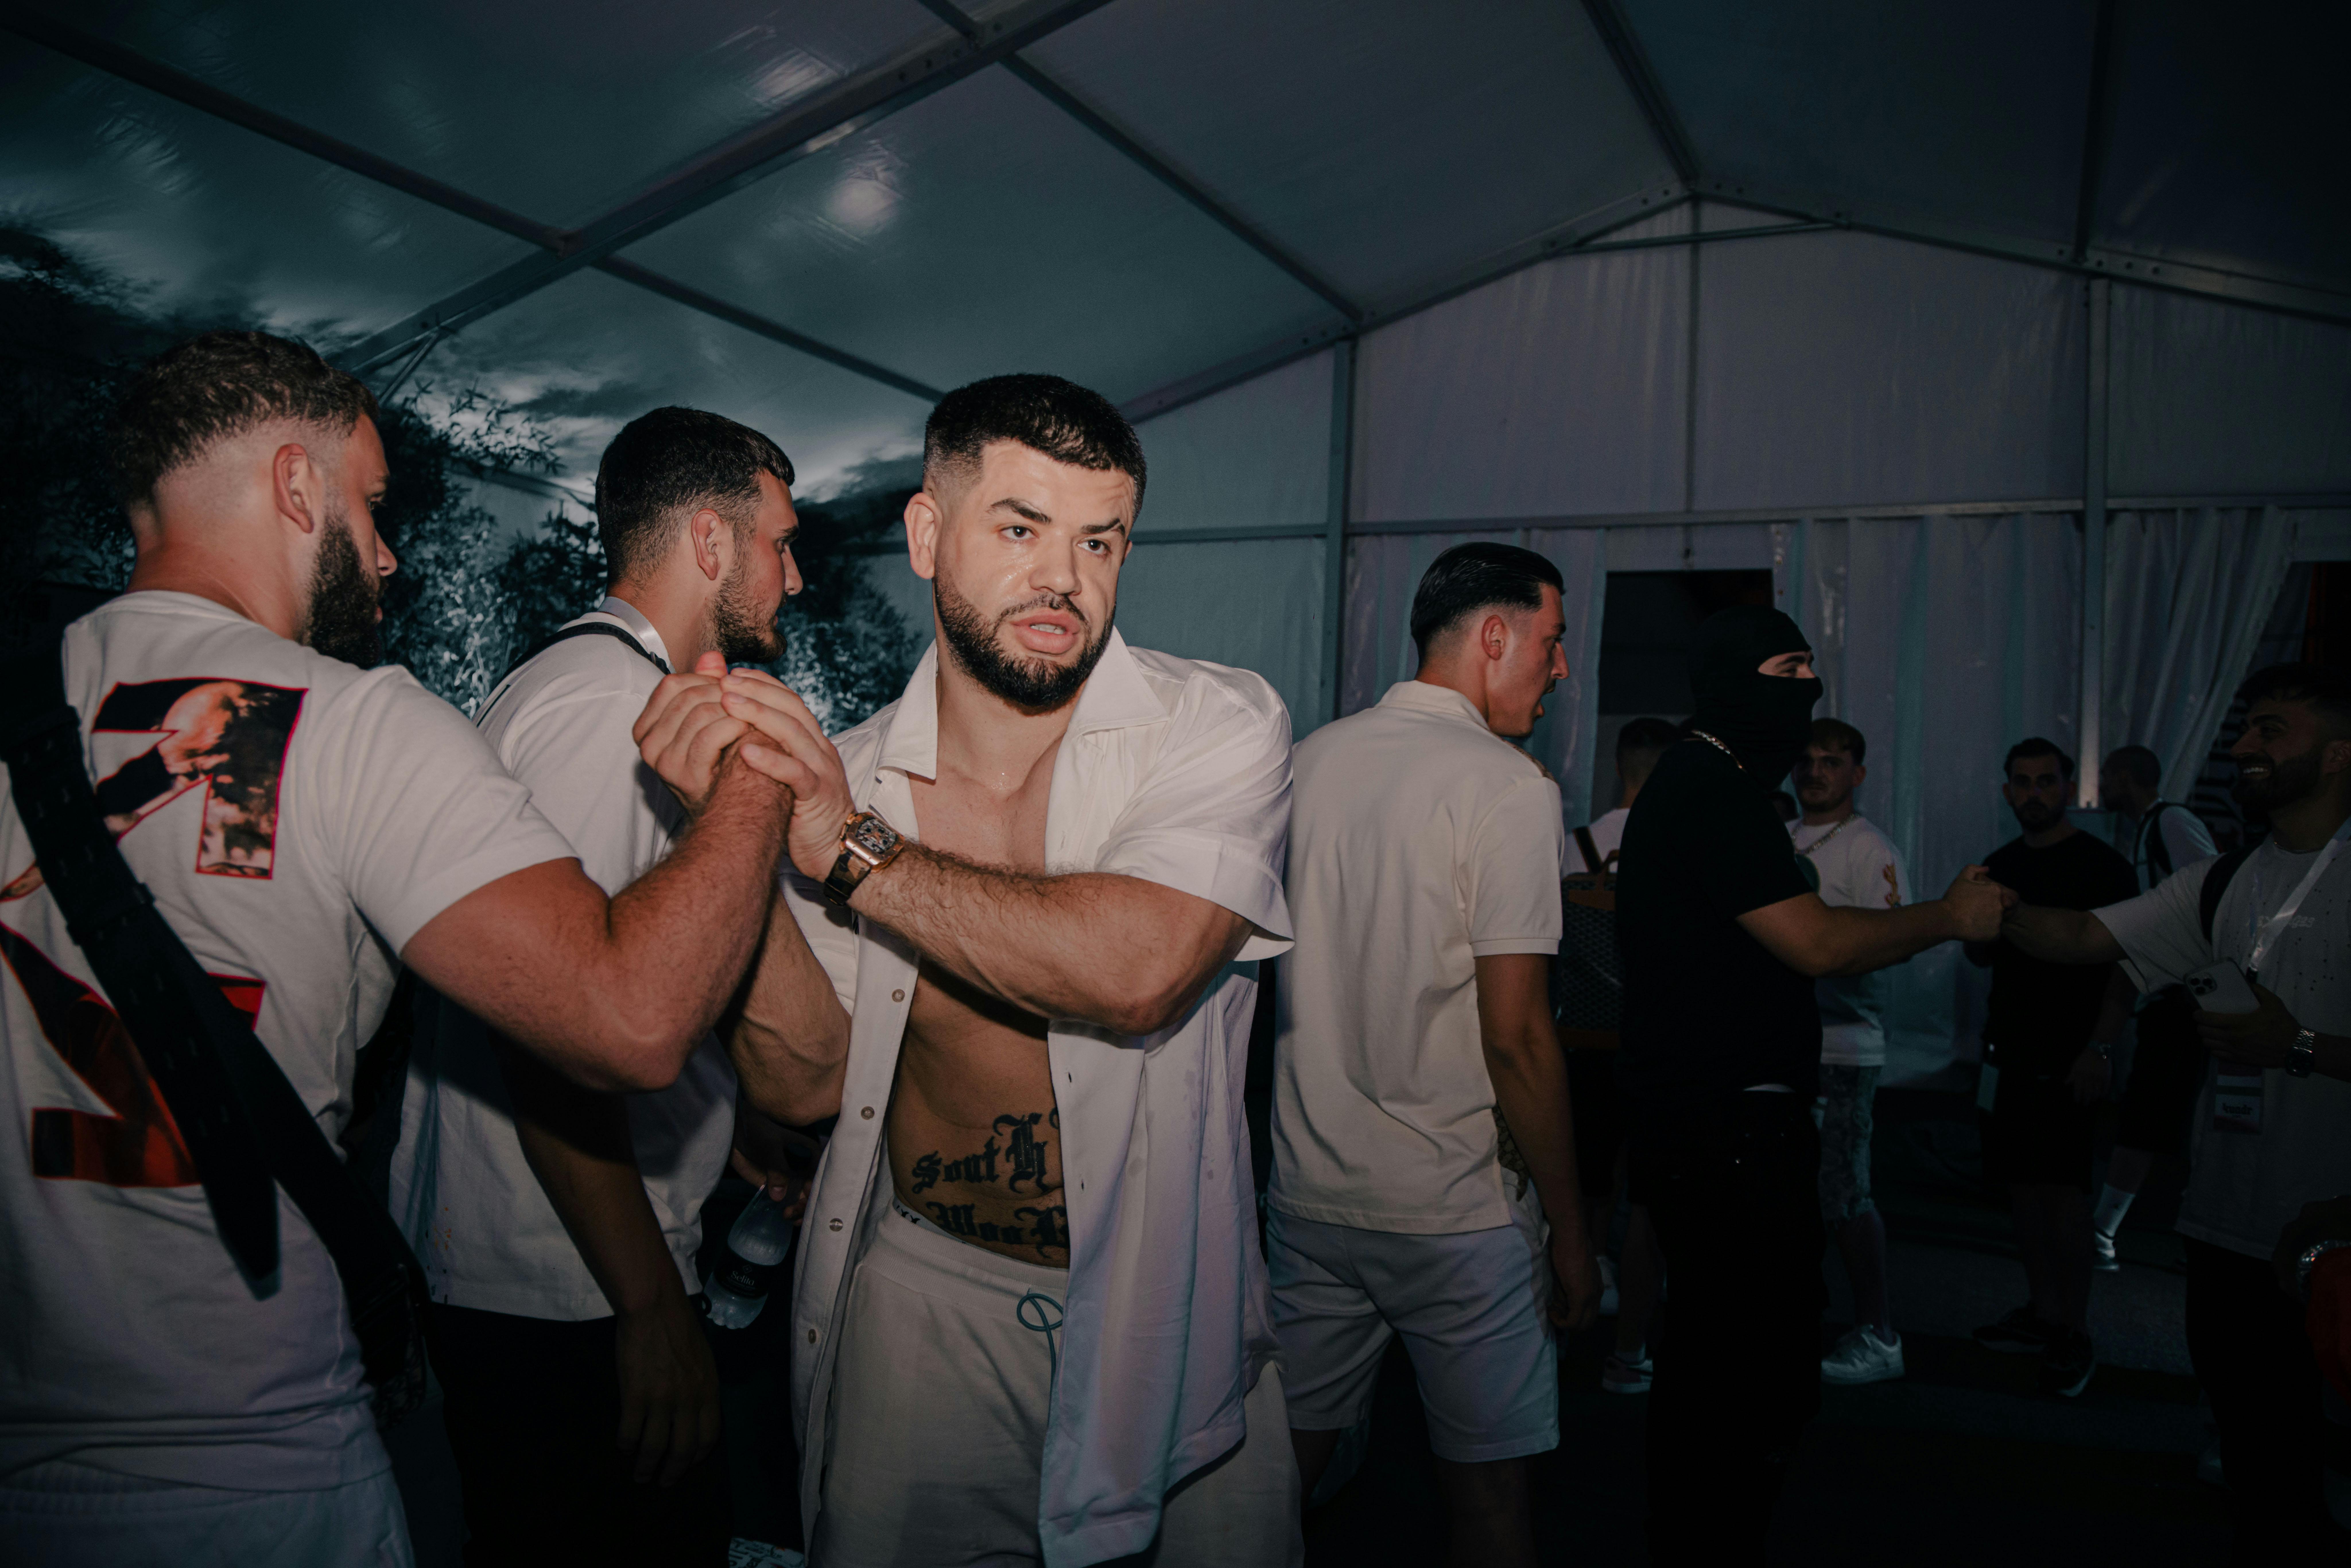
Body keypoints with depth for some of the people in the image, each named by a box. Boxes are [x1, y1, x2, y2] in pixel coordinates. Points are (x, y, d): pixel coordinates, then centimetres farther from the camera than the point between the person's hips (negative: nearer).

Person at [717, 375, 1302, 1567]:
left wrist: (853, 855, -21)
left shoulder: (1220, 727, -12)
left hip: (1163, 1312, -1)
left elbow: (1134, 972, -30)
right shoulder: (836, 779, -4)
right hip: (925, 1302, 2)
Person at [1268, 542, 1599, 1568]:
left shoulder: (1305, 763, 5)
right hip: (1457, 1212, -5)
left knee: (1285, 1460, 16)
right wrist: (1570, 1232, -7)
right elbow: (1516, 1039, -17)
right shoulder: (1508, 788, -13)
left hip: (1304, 1194, 6)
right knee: (1487, 1486, 11)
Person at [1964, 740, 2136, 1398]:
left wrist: (2099, 1049, -18)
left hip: (2070, 1055, -6)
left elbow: (2126, 964, -10)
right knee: (2022, 1182, 9)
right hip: (2012, 1048, 6)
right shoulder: (2000, 867, 12)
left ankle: (2075, 1336, 0)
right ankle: (2044, 1313, 19)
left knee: (2061, 1185, -8)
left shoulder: (2101, 865, -6)